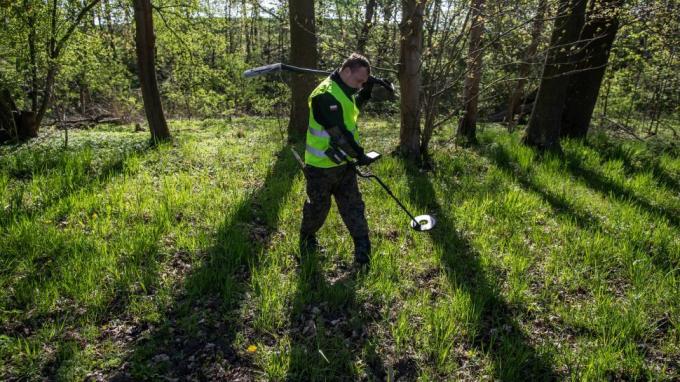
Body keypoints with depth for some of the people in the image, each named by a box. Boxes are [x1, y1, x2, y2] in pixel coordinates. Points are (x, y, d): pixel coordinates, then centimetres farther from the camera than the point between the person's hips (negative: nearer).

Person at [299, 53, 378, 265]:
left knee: (353, 207, 8)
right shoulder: (325, 95, -24)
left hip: (344, 163, 8)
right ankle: (306, 241, 35)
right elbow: (338, 133, -27)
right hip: (321, 166, -8)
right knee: (318, 208, 10)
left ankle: (363, 252, 14)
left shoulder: (345, 90, 6)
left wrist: (366, 92, 9)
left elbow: (353, 110, 27)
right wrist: (359, 154, -20)